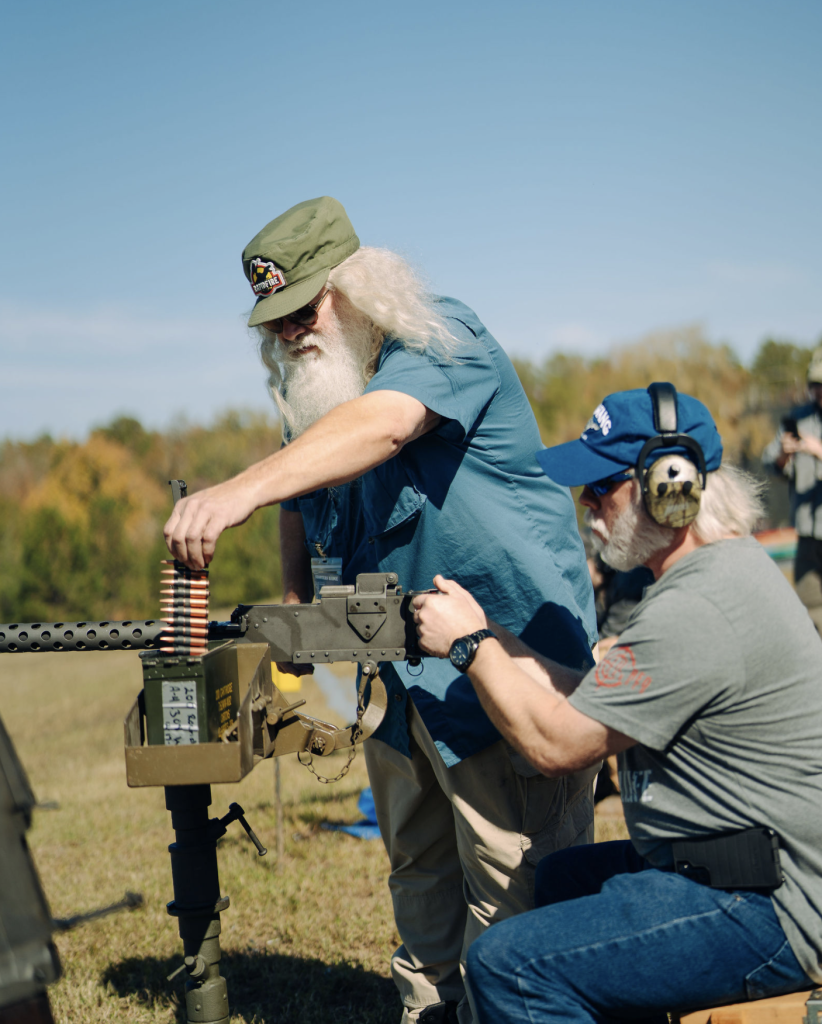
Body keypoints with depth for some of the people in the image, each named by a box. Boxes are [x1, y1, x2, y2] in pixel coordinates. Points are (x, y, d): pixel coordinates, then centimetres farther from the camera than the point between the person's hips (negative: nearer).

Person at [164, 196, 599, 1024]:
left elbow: (381, 426, -36)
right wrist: (294, 609, 9)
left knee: (511, 891, -5)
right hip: (400, 675, 8)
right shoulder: (306, 388, 10)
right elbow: (300, 501, 23)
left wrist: (239, 491, -49)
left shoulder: (440, 342, -16)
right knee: (418, 869, 19)